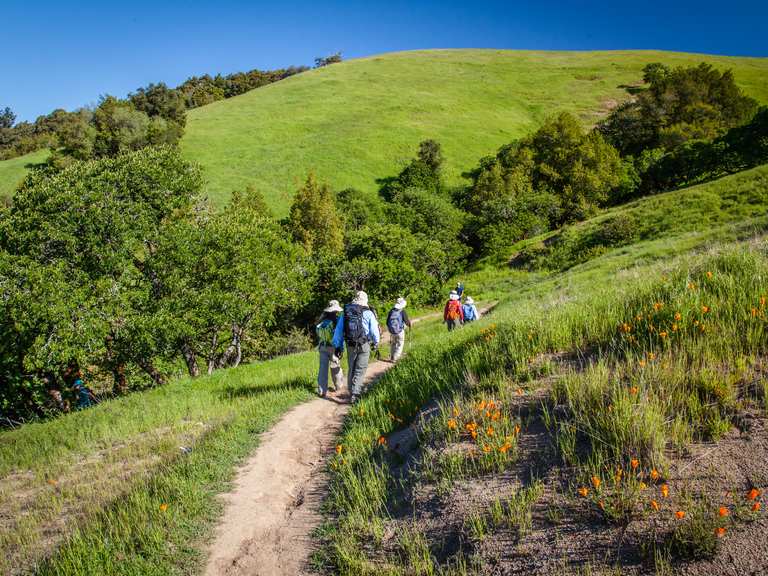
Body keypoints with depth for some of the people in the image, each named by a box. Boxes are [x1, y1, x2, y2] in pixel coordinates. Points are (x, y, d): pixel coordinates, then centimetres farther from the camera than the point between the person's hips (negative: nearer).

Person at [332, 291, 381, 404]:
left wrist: (338, 347, 13)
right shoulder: (368, 313, -9)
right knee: (360, 370, 0)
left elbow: (338, 330, 6)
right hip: (364, 345, -4)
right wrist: (376, 343, 14)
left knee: (351, 368, 17)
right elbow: (374, 330, -3)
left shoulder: (345, 312, 3)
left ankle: (352, 391, 28)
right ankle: (354, 394, -9)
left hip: (350, 345, 4)